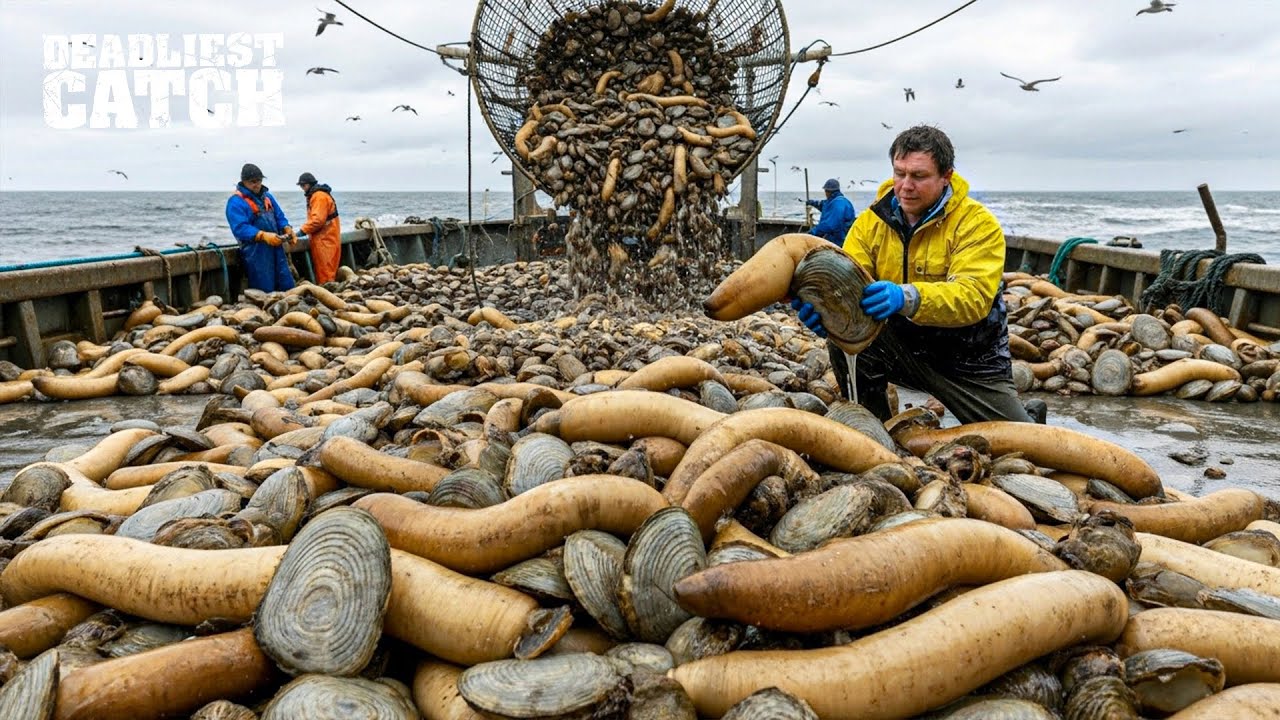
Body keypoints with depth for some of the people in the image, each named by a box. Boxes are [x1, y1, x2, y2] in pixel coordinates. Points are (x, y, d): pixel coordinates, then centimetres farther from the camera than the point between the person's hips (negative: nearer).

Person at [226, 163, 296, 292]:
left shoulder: (267, 196, 15)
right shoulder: (236, 202, -9)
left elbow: (280, 217, 15)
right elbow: (240, 228, -20)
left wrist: (287, 230, -8)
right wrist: (263, 235, -33)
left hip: (276, 250, 7)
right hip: (255, 253, -7)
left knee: (287, 287, 9)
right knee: (265, 293, -2)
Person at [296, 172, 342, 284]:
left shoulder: (320, 196, -15)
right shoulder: (314, 195, 19)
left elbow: (318, 219, -24)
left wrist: (303, 230, -19)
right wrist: (306, 229, 10)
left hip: (325, 239, -11)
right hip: (321, 238, 11)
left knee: (325, 269, -7)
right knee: (321, 268, 14)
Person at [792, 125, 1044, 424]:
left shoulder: (978, 223, -17)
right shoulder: (871, 221, -6)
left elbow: (973, 297, -32)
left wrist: (907, 298, -51)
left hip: (969, 358, -1)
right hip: (902, 346, 2)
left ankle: (1029, 418, 42)